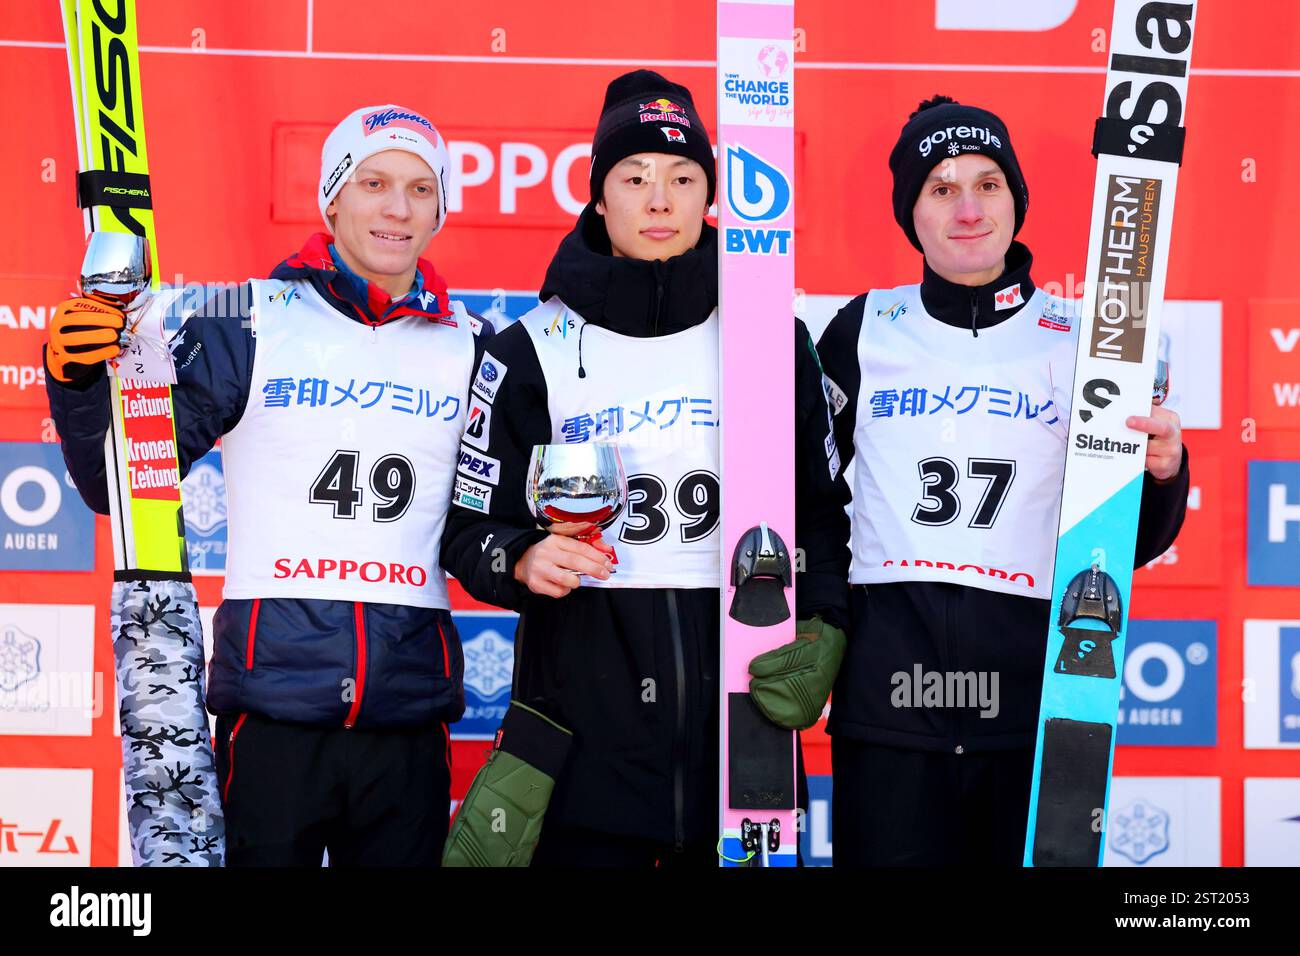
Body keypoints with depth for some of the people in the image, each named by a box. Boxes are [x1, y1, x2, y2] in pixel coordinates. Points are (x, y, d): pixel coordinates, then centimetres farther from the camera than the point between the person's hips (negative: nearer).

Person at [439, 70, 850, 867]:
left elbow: (822, 504, 12)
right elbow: (471, 527, 3)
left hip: (738, 715, 2)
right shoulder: (534, 351, 0)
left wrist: (818, 627, -2)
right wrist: (523, 561, -17)